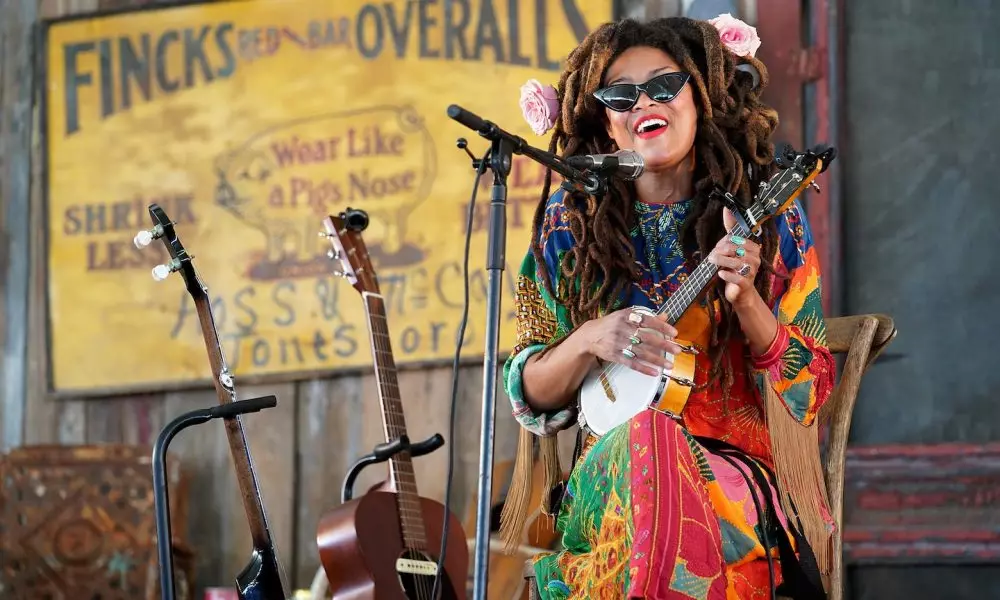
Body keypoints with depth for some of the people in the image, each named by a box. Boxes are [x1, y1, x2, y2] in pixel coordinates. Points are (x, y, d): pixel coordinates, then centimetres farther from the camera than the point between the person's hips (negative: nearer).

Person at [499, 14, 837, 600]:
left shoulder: (770, 220, 4)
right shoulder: (571, 222, 7)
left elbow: (809, 390, 1)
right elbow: (532, 393, 8)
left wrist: (746, 300, -16)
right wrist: (588, 342, -13)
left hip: (738, 470, -1)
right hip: (607, 475, 1)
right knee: (645, 437, -35)